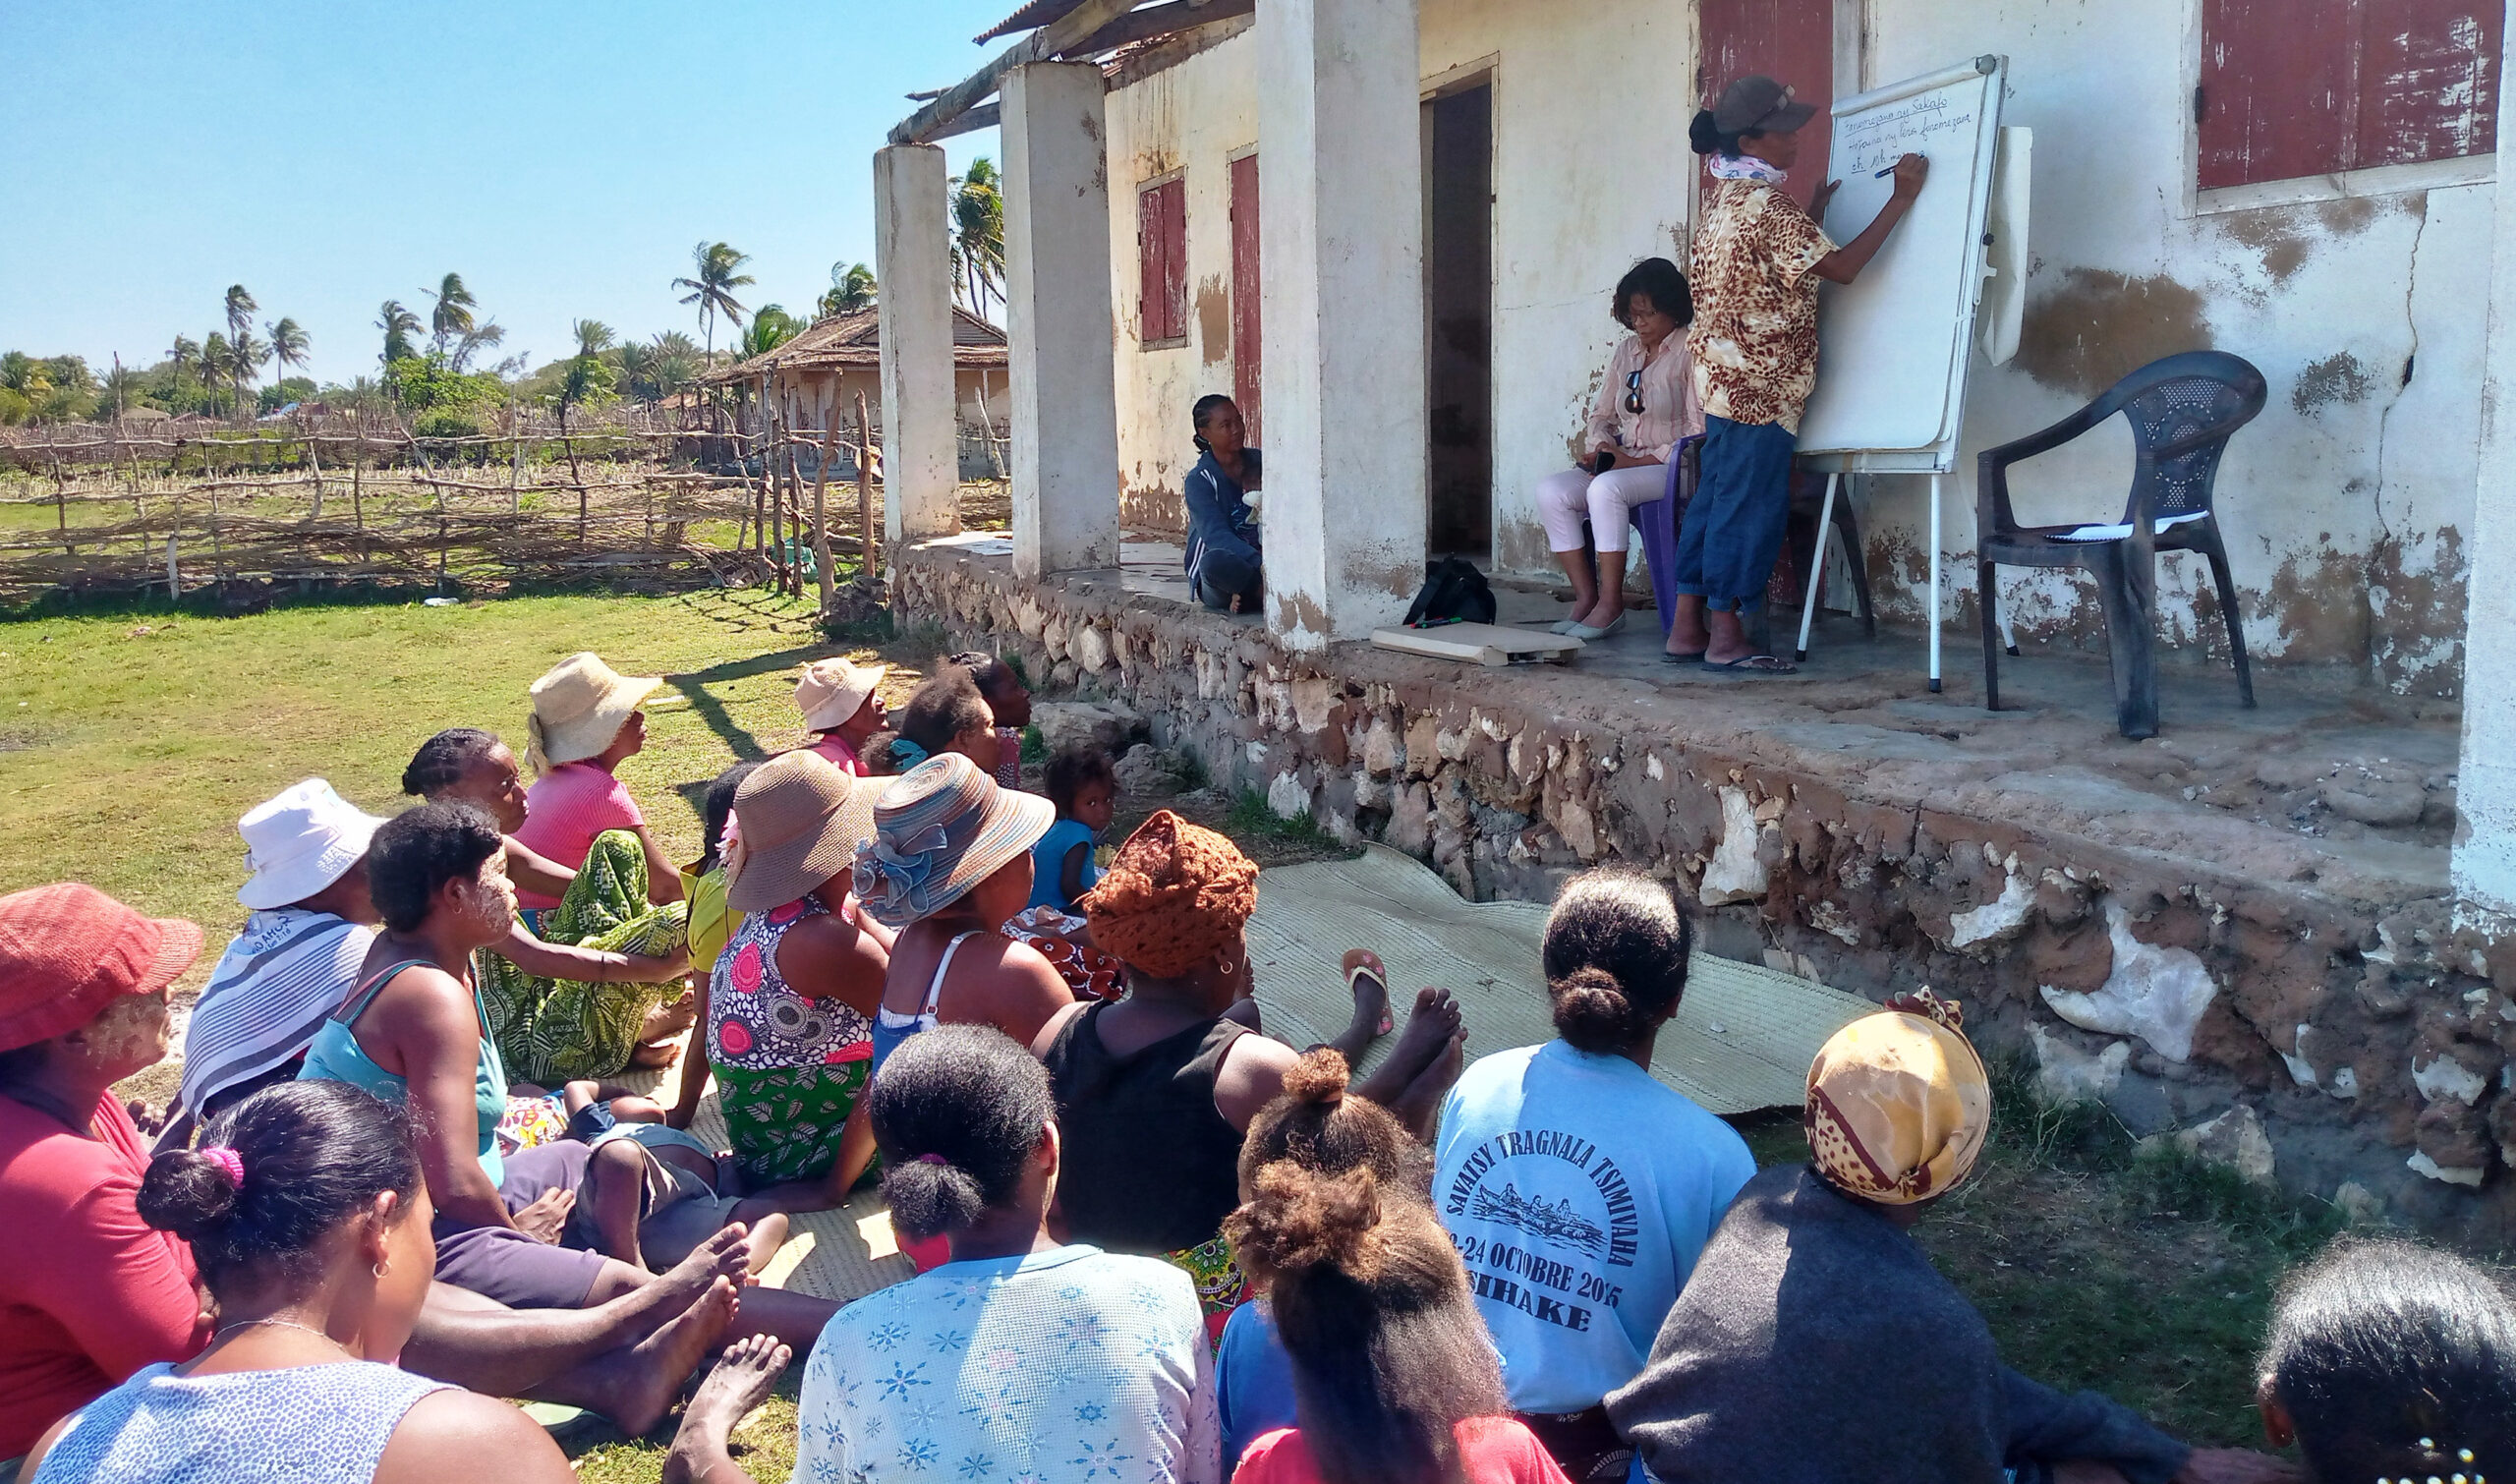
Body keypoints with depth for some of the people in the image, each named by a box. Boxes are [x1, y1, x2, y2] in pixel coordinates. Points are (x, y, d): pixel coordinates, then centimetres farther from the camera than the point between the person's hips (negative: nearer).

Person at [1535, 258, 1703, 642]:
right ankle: (1586, 596, -17)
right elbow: (1601, 414, 22)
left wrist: (1638, 461, -17)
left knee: (1606, 489, -35)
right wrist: (1603, 447, -1)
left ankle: (1611, 603, -26)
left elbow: (1700, 433, -14)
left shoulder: (1690, 353, -7)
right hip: (1622, 464, 7)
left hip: (1671, 467, -7)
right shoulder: (1626, 351, 15)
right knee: (1551, 490, -17)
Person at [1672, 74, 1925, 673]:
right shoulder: (1767, 204, -16)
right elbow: (1841, 267, -19)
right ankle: (1726, 638, -1)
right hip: (1758, 382, -10)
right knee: (1750, 504, -5)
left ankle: (1687, 624, 13)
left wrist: (1814, 212, 19)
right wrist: (1901, 199, -16)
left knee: (1715, 495, 11)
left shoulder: (1727, 194, 13)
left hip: (1722, 372, 10)